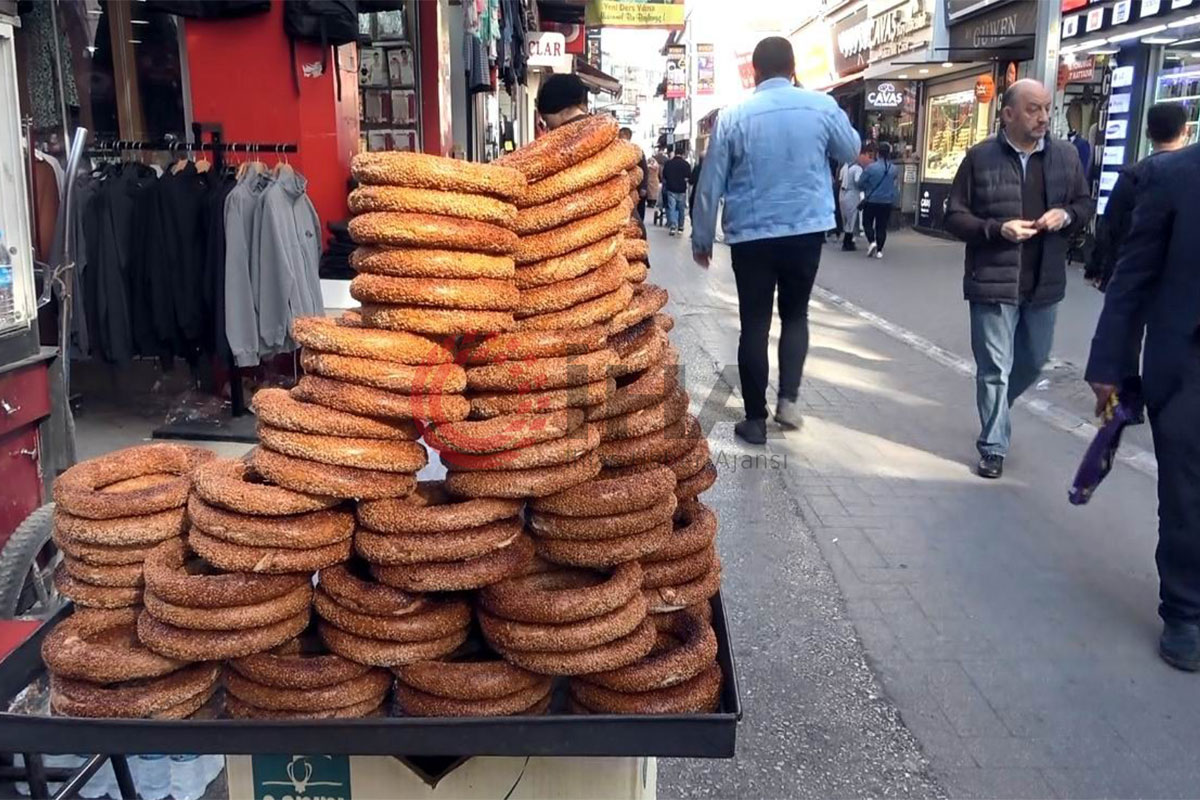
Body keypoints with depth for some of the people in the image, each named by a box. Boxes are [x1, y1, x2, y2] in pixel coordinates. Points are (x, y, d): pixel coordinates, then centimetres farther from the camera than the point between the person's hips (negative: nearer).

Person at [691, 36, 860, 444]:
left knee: (754, 323, 7)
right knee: (795, 314, 20)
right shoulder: (822, 106, -2)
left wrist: (702, 238, 8)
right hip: (807, 230, 1)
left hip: (751, 234, -1)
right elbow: (852, 150, 16)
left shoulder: (733, 116, -6)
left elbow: (710, 183, -2)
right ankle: (788, 399, 7)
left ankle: (756, 420, 10)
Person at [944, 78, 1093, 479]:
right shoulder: (980, 157, -6)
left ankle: (994, 413, 45)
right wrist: (997, 228, -19)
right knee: (995, 368, 0)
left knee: (1033, 361, 19)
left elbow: (1086, 205, 14)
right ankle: (993, 446, 12)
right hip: (994, 281, -4)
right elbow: (954, 216, -4)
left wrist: (1066, 214, -9)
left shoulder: (1066, 155, 4)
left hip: (1044, 281, 5)